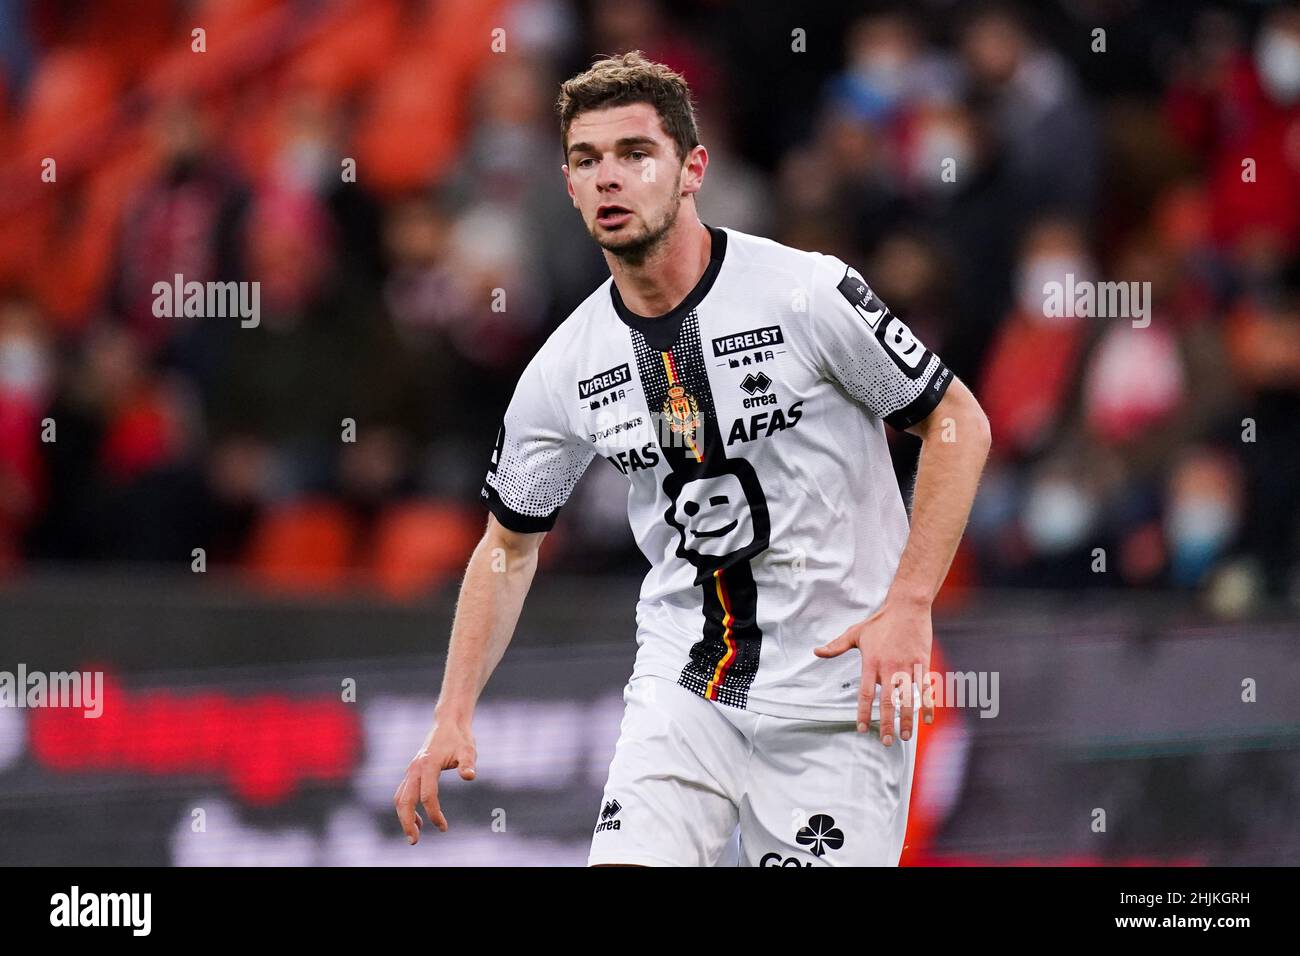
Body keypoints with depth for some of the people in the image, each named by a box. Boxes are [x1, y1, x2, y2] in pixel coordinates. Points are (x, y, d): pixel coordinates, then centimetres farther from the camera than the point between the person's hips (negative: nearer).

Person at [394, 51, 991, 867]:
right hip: (681, 685, 3)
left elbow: (959, 423, -4)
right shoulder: (565, 370, 0)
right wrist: (453, 717, 5)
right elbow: (510, 542, 14)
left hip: (837, 688, -3)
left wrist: (908, 606, -12)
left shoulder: (808, 293, -12)